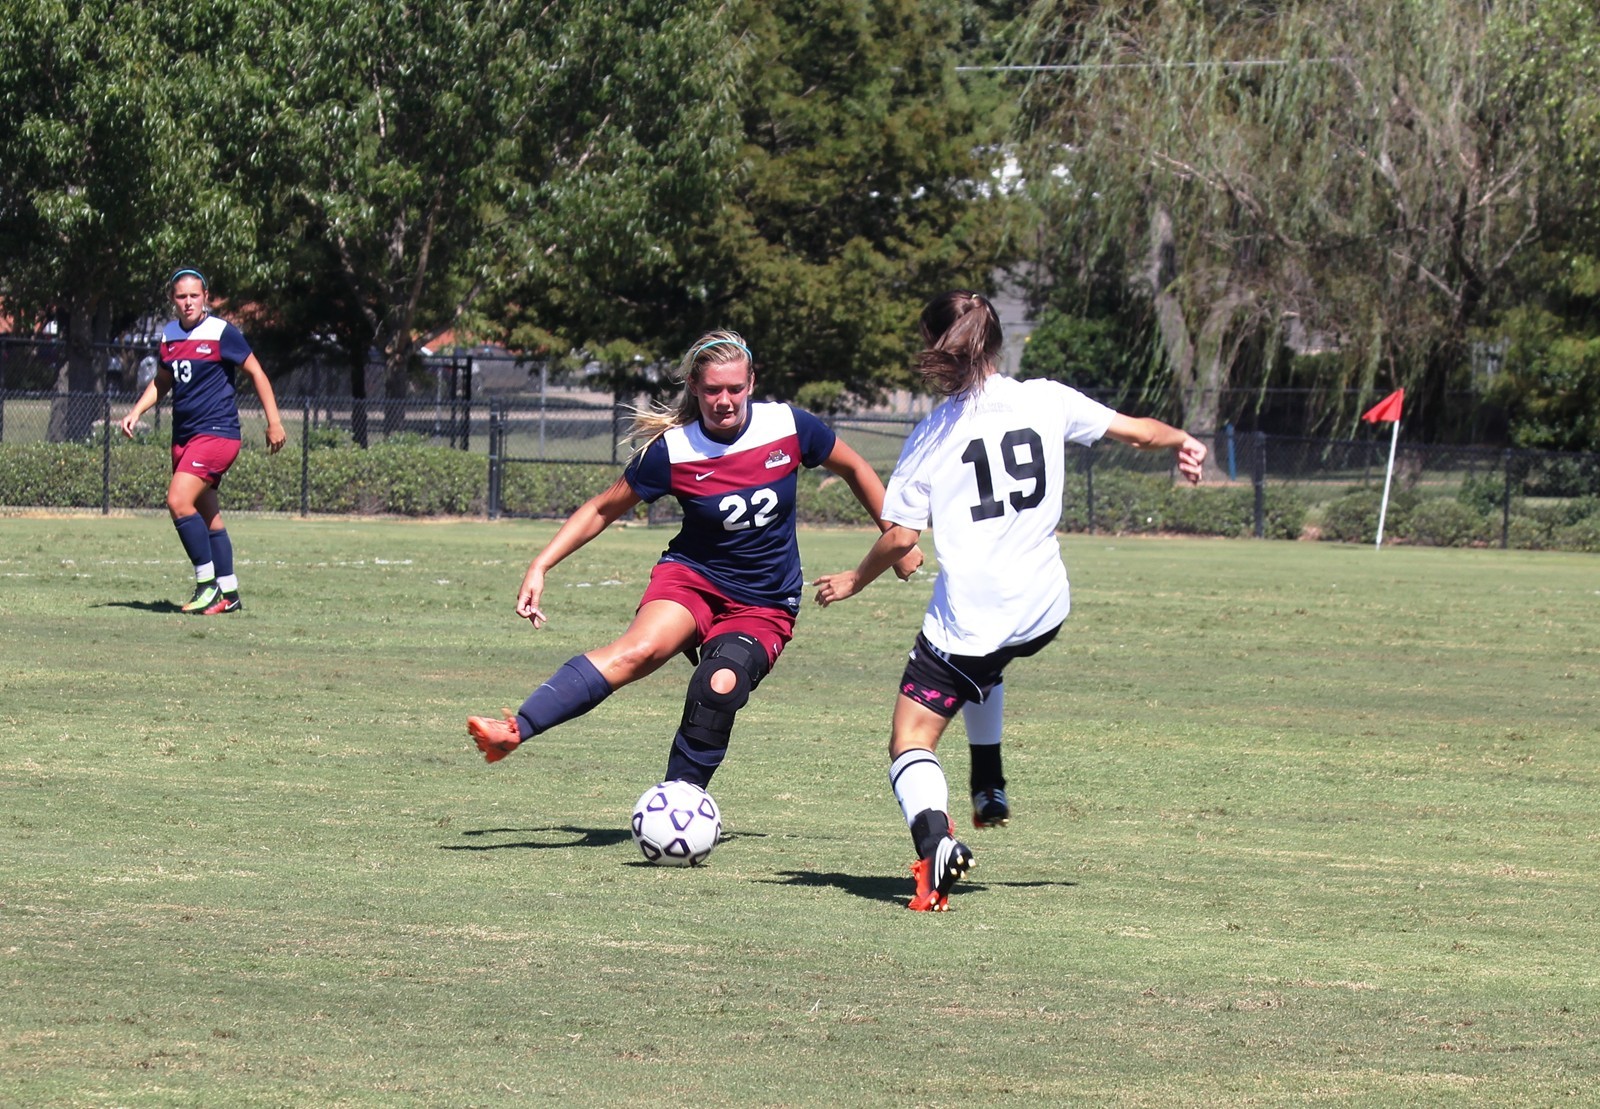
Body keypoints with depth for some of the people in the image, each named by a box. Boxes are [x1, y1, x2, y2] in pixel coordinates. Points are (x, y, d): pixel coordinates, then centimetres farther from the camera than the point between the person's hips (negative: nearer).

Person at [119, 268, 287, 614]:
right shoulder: (169, 335, 10)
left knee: (179, 501, -20)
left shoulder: (221, 333, -8)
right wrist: (136, 412, 11)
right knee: (207, 516, 9)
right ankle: (228, 594, 16)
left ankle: (208, 584, -13)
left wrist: (274, 422, -4)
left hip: (216, 432, -7)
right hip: (184, 436, 7)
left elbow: (256, 373, -3)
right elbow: (161, 382, 25)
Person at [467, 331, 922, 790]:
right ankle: (516, 730, -44)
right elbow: (602, 510, 1)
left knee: (721, 685, -29)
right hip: (692, 577, -1)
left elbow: (854, 470, 9)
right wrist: (541, 566, -8)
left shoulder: (790, 426, -9)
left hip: (765, 606, 1)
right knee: (639, 648, -32)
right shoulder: (671, 450, -11)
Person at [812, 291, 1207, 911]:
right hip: (1042, 612, 5)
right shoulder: (1047, 401, 0)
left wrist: (854, 581, 13)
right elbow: (1135, 431, 12)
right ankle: (989, 789, 34)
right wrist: (1182, 441, 34)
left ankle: (934, 835, -28)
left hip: (967, 619, -4)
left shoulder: (933, 433, -6)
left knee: (910, 746, 1)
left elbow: (901, 536, -6)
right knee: (983, 669, 39)